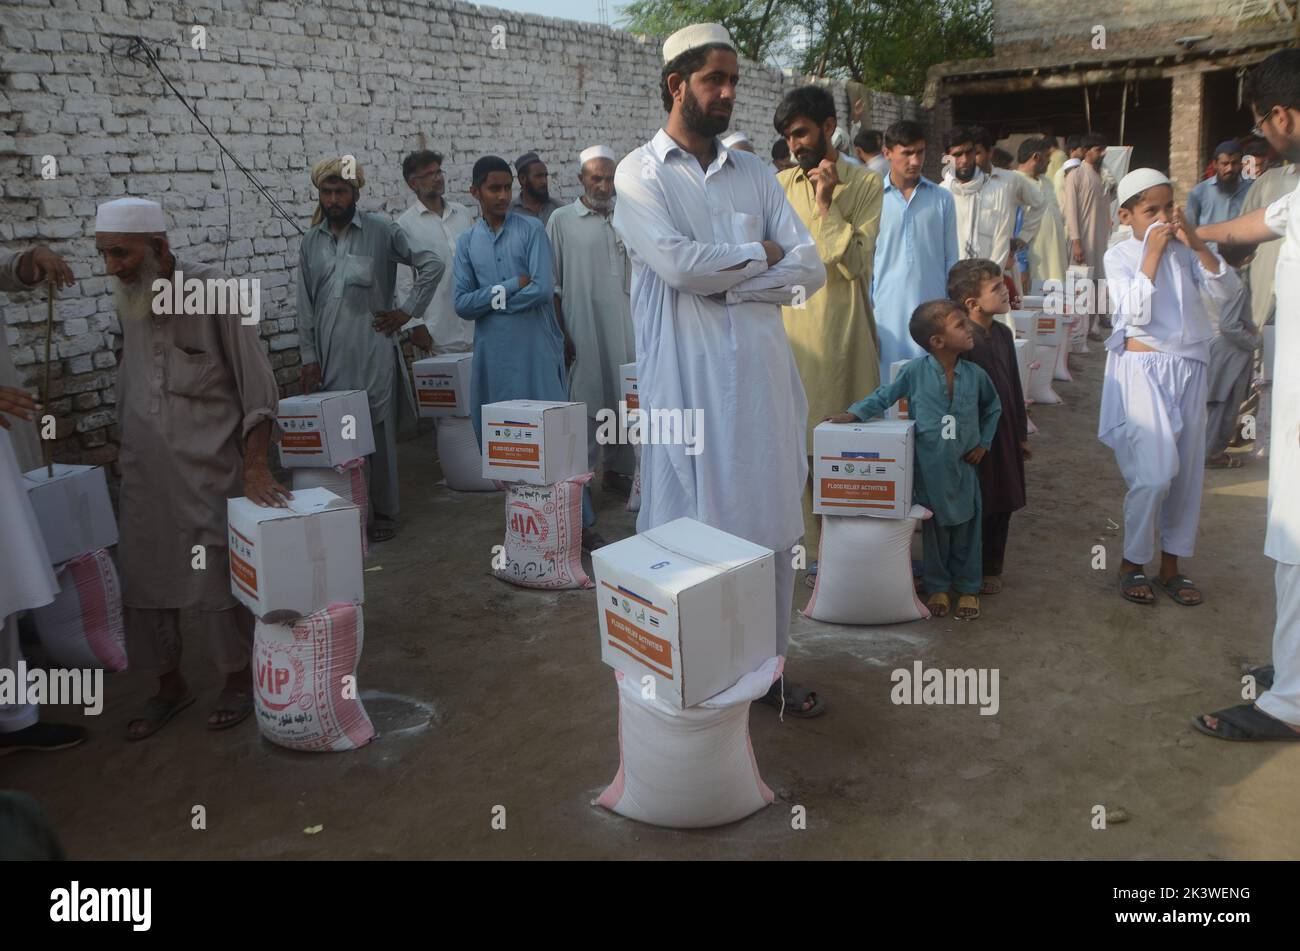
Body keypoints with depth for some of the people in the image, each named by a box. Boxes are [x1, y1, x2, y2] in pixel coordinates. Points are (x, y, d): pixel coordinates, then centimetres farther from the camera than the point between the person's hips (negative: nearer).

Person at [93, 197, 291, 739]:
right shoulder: (128, 299, 4)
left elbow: (257, 388, -12)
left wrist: (255, 467, -18)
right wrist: (124, 450, 17)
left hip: (208, 471, -6)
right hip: (143, 472, 6)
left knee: (216, 580, 0)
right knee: (143, 581, 10)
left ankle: (241, 677, 23)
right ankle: (170, 686, 27)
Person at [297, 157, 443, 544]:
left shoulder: (382, 231, 0)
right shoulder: (311, 241, 11)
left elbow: (433, 264, 0)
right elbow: (305, 305, 11)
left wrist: (406, 311, -2)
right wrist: (309, 357, 5)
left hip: (373, 355, -3)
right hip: (329, 359, 3)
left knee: (379, 436, 1)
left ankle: (384, 514, 12)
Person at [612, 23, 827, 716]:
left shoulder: (755, 174, 13)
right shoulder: (640, 174, 0)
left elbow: (809, 270, 3)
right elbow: (678, 264, -17)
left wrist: (725, 286, -11)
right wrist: (760, 254, -3)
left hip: (763, 372, 5)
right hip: (688, 379, -4)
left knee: (770, 523, 10)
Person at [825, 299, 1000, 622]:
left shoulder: (975, 374, -4)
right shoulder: (916, 371, -12)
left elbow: (993, 408, 13)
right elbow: (885, 395, -1)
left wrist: (984, 443, 6)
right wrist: (854, 414, -12)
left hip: (963, 467, 2)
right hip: (928, 469, -1)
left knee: (966, 529, 10)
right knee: (934, 529, 12)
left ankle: (968, 588, 26)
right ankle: (937, 587, 28)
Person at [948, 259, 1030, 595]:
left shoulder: (1003, 334, 8)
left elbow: (1014, 387, 15)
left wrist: (1021, 433, 18)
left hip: (1004, 433, 8)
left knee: (1002, 506, 14)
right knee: (975, 507, 2)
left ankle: (992, 568, 28)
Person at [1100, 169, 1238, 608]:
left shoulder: (1185, 251, 7)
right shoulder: (1119, 256, -4)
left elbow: (1225, 289, -5)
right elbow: (1135, 313, -17)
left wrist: (1196, 242, -14)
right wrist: (1152, 254, -17)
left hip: (1189, 368, 5)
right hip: (1142, 369, -5)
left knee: (1186, 472, 8)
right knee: (1155, 472, -12)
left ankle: (1171, 566, 21)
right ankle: (1132, 563, 6)